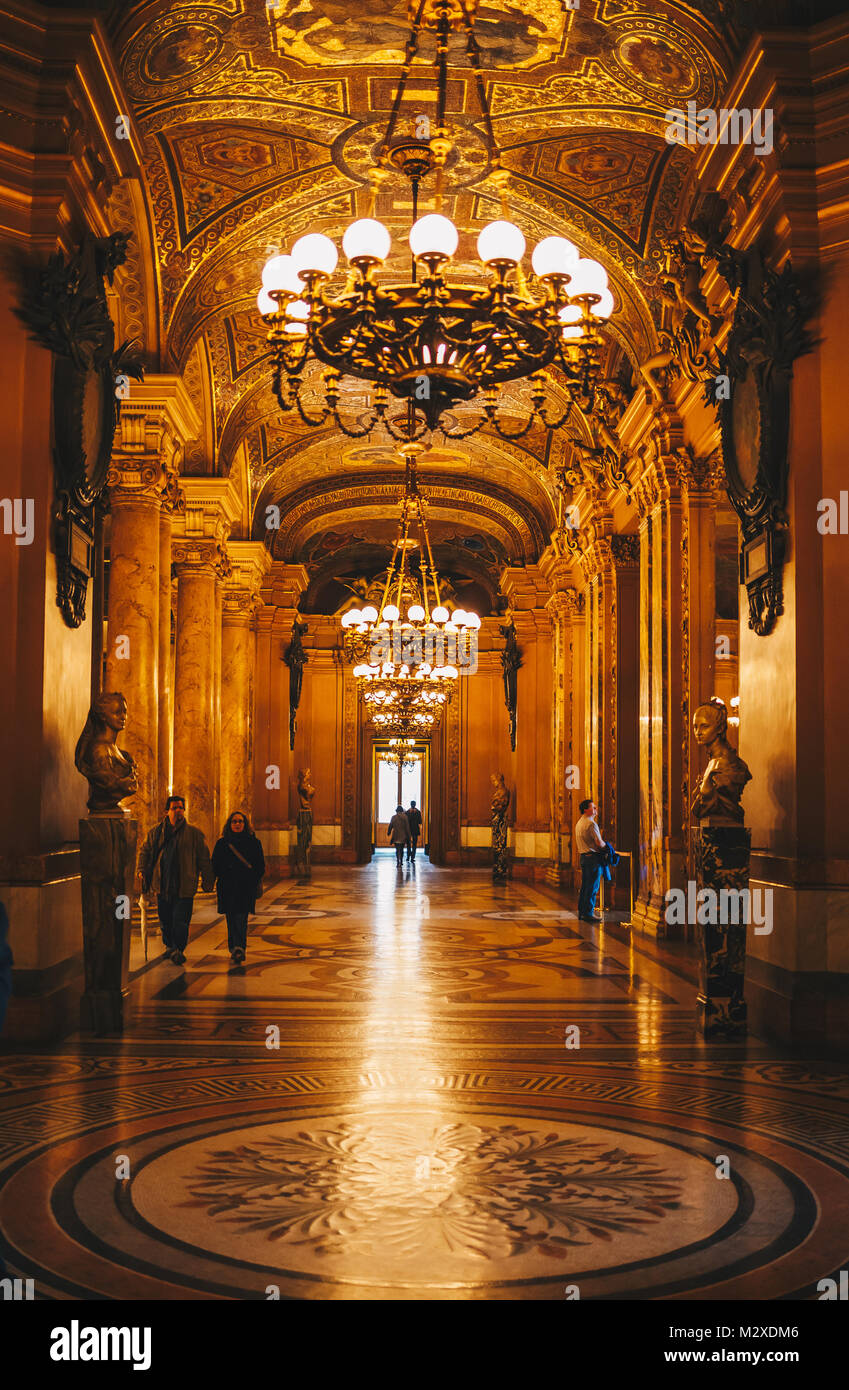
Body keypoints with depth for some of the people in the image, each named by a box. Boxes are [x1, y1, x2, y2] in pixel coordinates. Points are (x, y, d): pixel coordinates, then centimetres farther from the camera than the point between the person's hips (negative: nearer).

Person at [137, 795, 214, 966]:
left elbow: (204, 859, 5)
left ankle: (179, 949, 4)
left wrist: (207, 881, 4)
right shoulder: (156, 831, 8)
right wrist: (142, 870, 7)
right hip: (162, 885, 3)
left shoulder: (194, 833, 2)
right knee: (165, 919, 11)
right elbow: (145, 851, 20)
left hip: (184, 886, -3)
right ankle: (169, 945, 32)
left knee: (180, 920, -9)